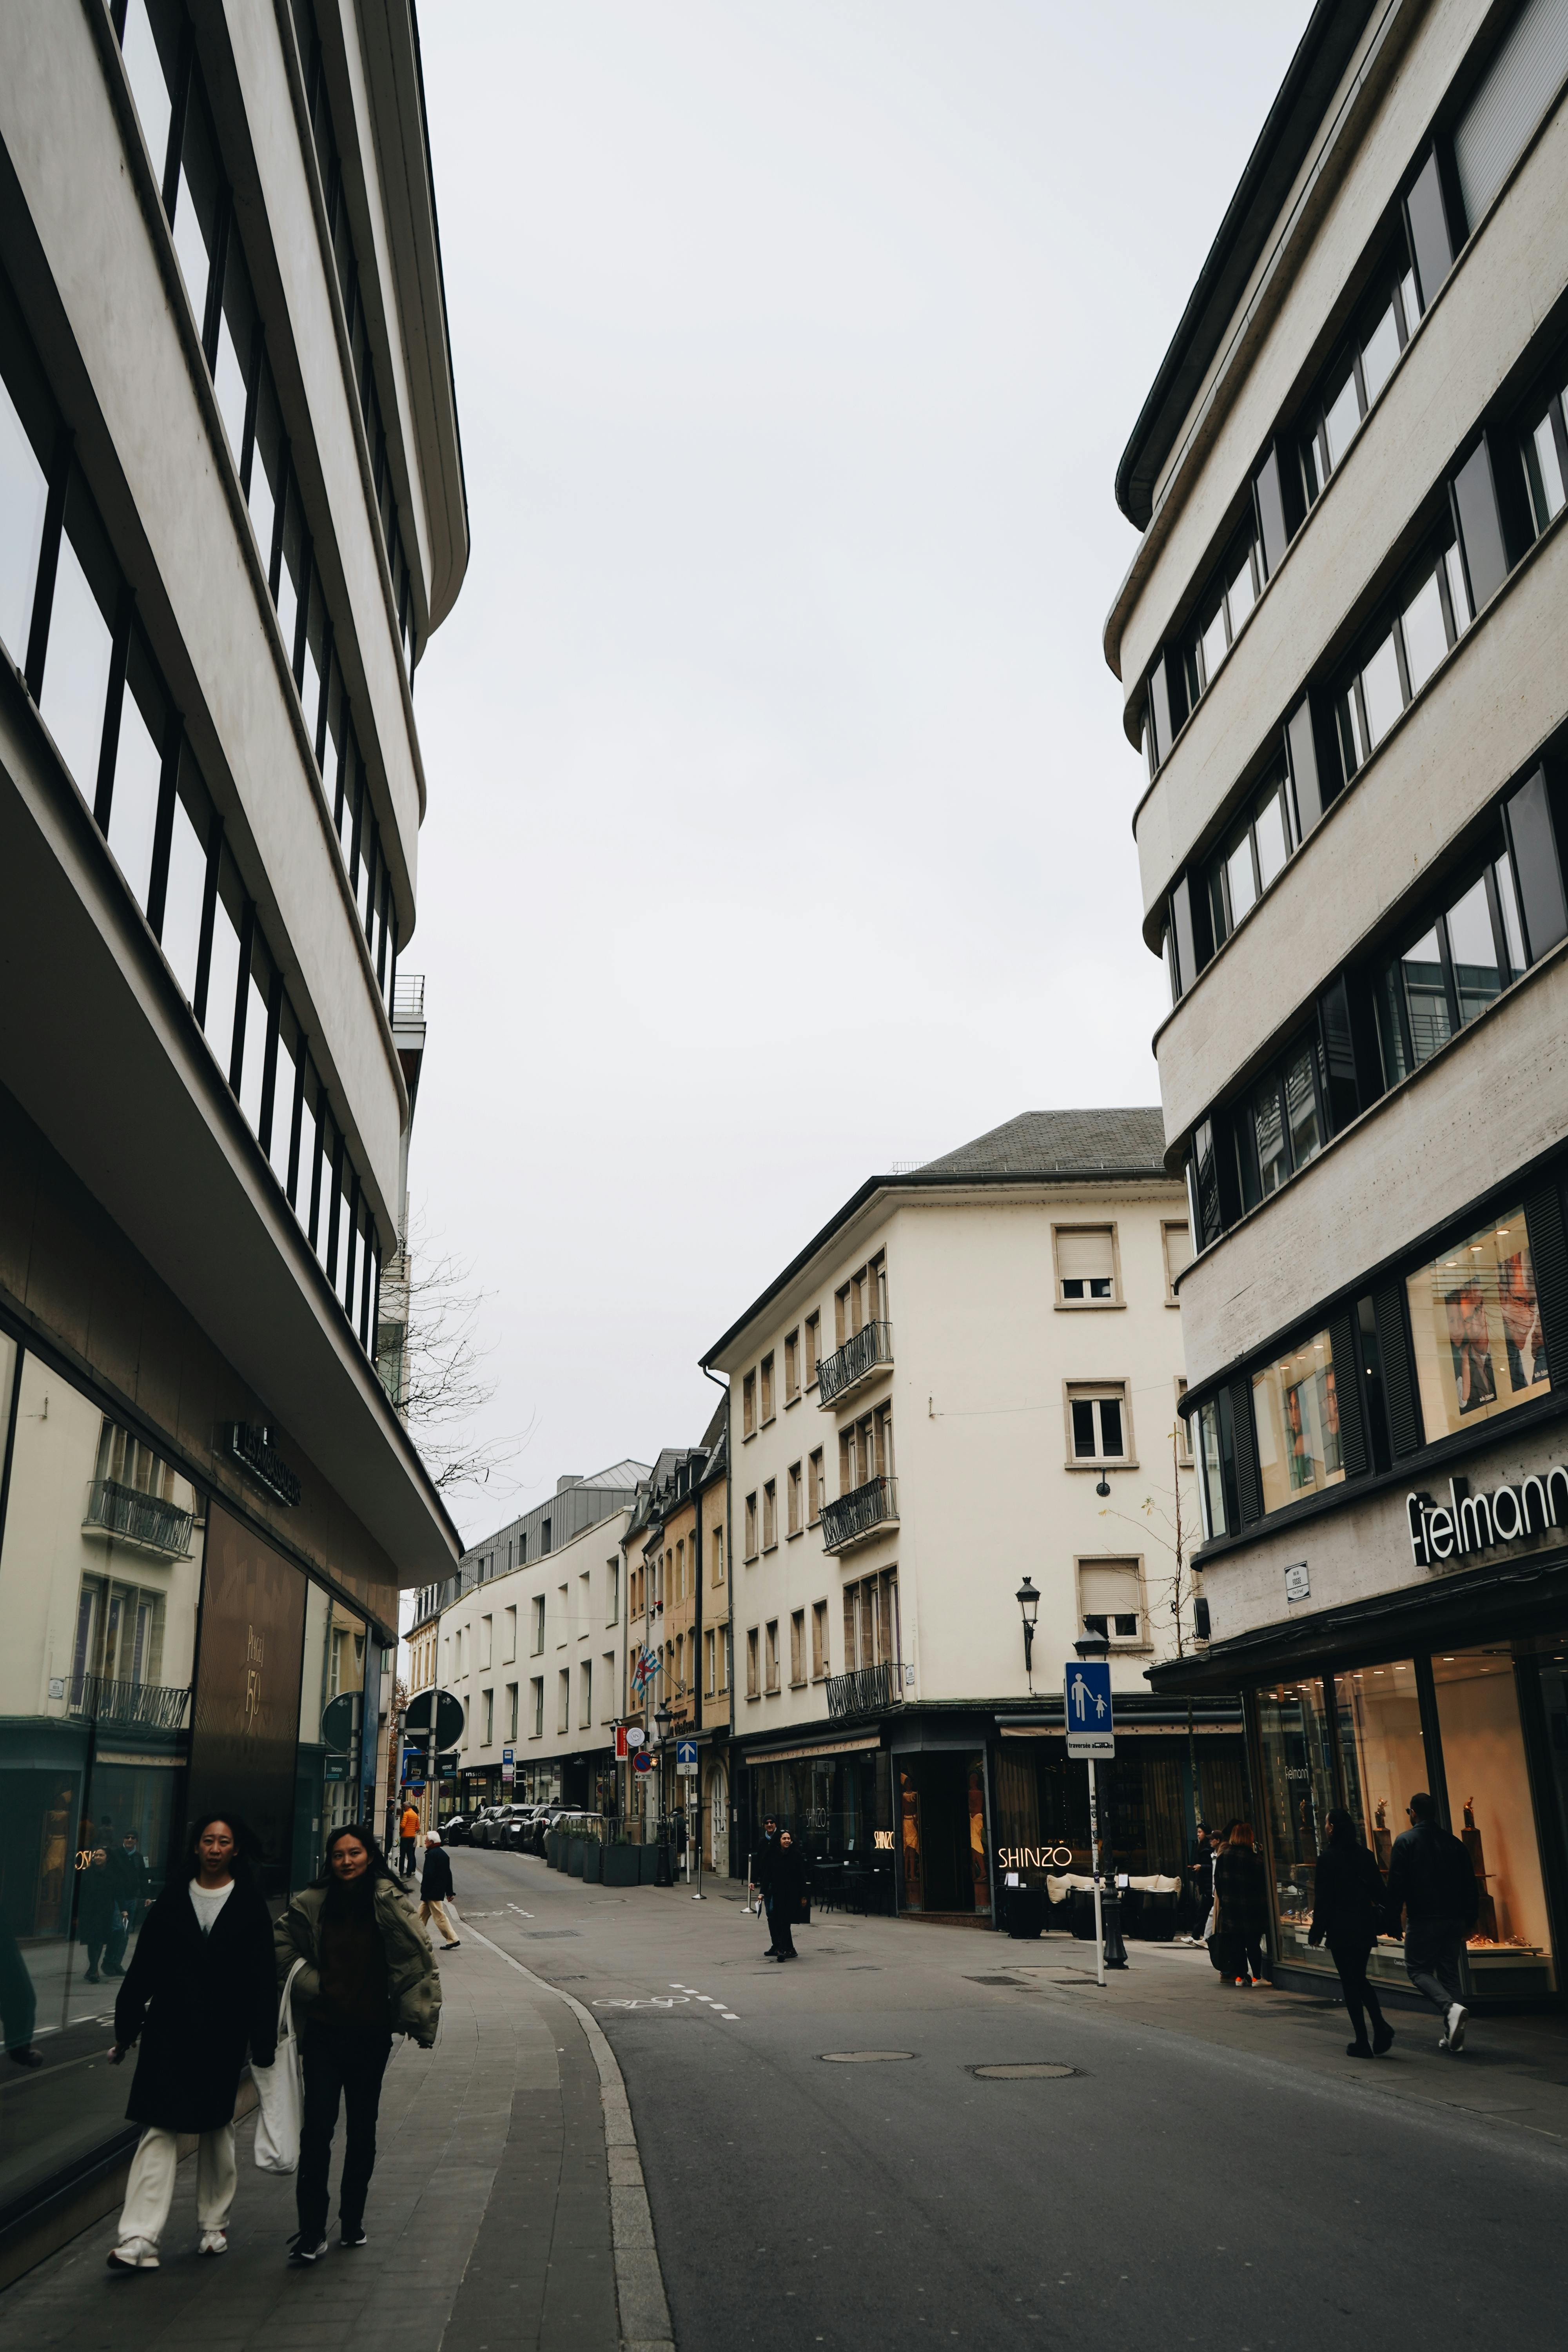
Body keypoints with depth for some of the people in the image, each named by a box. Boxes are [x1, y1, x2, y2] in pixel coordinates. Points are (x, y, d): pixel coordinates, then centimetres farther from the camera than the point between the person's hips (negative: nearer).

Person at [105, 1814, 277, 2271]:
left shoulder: (249, 1904, -3)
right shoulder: (173, 1898, 2)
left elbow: (262, 1977, -3)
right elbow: (142, 1968, 6)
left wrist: (264, 2040, -5)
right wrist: (125, 2030, 5)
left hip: (223, 2034, -1)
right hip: (168, 2030, 1)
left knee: (218, 2129, 11)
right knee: (159, 2129, -4)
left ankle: (215, 2224, 27)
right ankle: (139, 2240, -3)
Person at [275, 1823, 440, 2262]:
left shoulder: (388, 1903, -10)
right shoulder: (313, 1903, -4)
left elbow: (418, 1958, -9)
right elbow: (282, 1943, 10)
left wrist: (420, 2018, -12)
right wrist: (308, 1983, 0)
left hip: (371, 2032, 0)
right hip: (323, 2029, 0)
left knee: (362, 2129, 12)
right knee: (317, 2126, -7)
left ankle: (353, 2220, 28)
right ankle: (311, 2231, 0)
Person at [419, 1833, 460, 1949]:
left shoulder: (431, 1855, -16)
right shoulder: (443, 1853, 14)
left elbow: (428, 1874, -22)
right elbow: (448, 1874, 17)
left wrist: (424, 1891, -15)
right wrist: (450, 1892, 20)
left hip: (432, 1892, -9)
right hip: (440, 1891, 10)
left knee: (440, 1916, -6)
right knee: (422, 1914, 18)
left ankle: (453, 1939, -6)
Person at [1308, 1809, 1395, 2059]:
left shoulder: (1328, 1857, -12)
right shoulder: (1364, 1854, 3)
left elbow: (1323, 1898, -12)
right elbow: (1380, 1890, 4)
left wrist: (1317, 1931, -4)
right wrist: (1386, 1920, 13)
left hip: (1341, 1928, -5)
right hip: (1365, 1925, 5)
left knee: (1350, 1983, 4)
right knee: (1360, 1980, 19)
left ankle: (1362, 2042, 5)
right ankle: (1381, 2027, 1)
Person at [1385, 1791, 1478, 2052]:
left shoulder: (1405, 1841, -6)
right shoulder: (1454, 1843, 9)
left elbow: (1396, 1884, -10)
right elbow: (1469, 1885, 10)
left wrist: (1393, 1919, -5)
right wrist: (1470, 1920, 16)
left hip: (1423, 1919, -5)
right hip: (1454, 1920, 5)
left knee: (1418, 1969, 5)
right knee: (1449, 1973, 12)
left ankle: (1451, 2008, -20)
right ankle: (1453, 2036, 9)